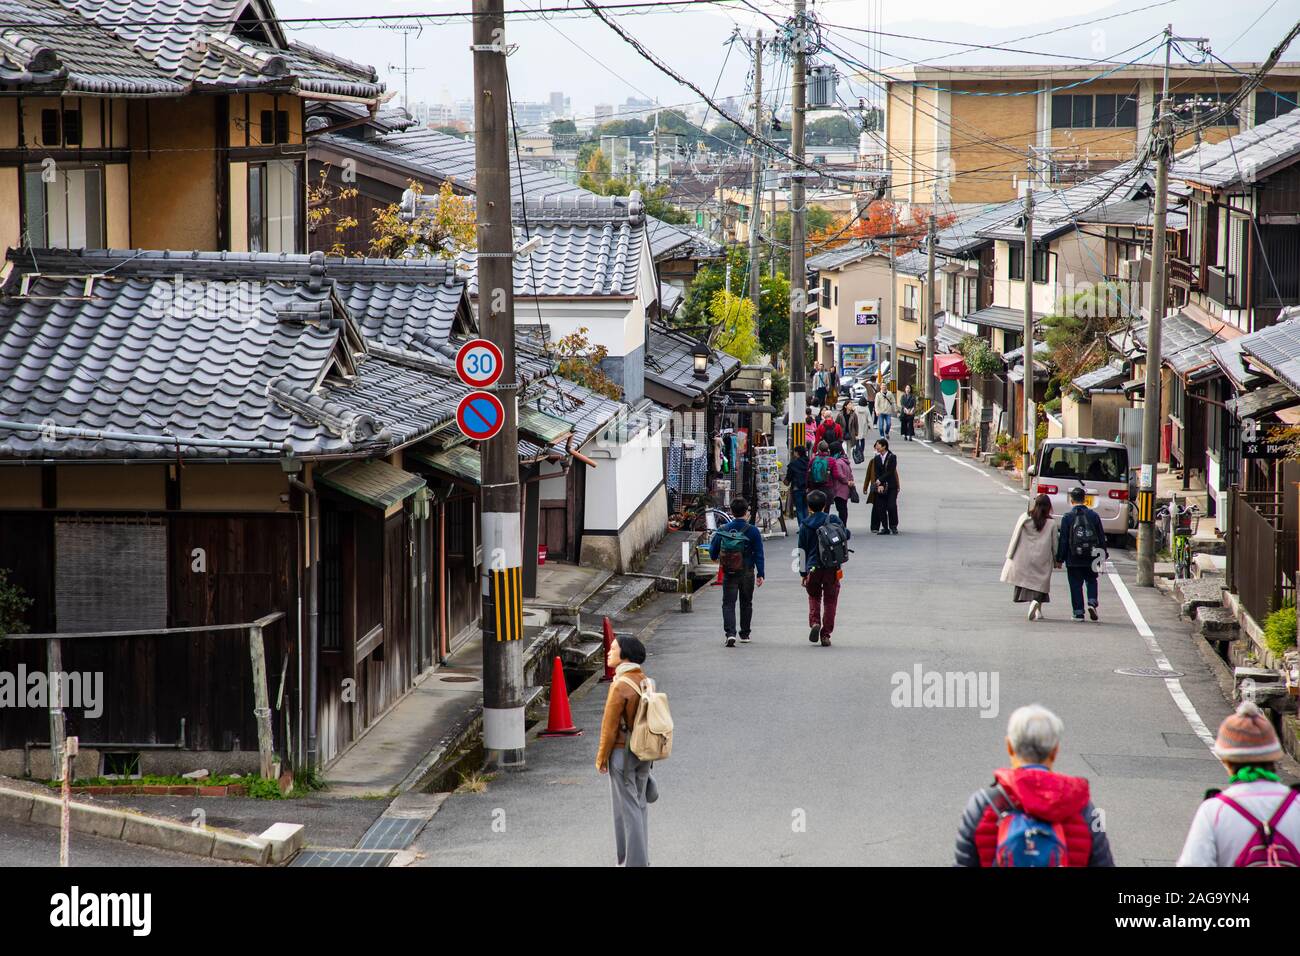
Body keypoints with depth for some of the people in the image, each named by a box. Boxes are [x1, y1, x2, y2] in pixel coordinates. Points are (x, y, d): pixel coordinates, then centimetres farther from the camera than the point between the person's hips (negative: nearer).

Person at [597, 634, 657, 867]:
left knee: (627, 808, 0)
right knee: (640, 806, 15)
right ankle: (642, 859, 22)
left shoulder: (620, 686, -19)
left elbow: (610, 725, -16)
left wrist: (601, 757, -6)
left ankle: (632, 861, 3)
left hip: (622, 752, -7)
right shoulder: (645, 681, 3)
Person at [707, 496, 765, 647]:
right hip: (747, 573, 0)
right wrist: (760, 574, -2)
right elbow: (758, 554, -7)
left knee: (728, 603, 1)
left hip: (728, 573, 0)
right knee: (746, 603, 15)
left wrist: (717, 559, 29)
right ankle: (744, 634, 22)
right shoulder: (752, 531, -7)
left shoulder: (722, 530, -2)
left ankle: (730, 633, -19)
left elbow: (713, 552, 6)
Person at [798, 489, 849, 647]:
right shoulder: (834, 520, -2)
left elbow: (802, 551, 5)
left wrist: (803, 573, 12)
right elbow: (846, 536, 12)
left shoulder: (805, 526, 1)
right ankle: (826, 635, 8)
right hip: (833, 568, 0)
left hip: (813, 568, 0)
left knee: (814, 597, 20)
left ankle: (814, 622, -4)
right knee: (830, 601, 9)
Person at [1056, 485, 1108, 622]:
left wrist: (1060, 558, 1)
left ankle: (1079, 612, 4)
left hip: (1073, 559, -2)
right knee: (1091, 581, 18)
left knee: (1076, 585, 5)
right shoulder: (1094, 515, 0)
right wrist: (1104, 554, 17)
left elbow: (1063, 540, -5)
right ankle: (1092, 603, -3)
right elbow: (1101, 537, 7)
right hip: (1091, 559, 2)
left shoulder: (1067, 517, -7)